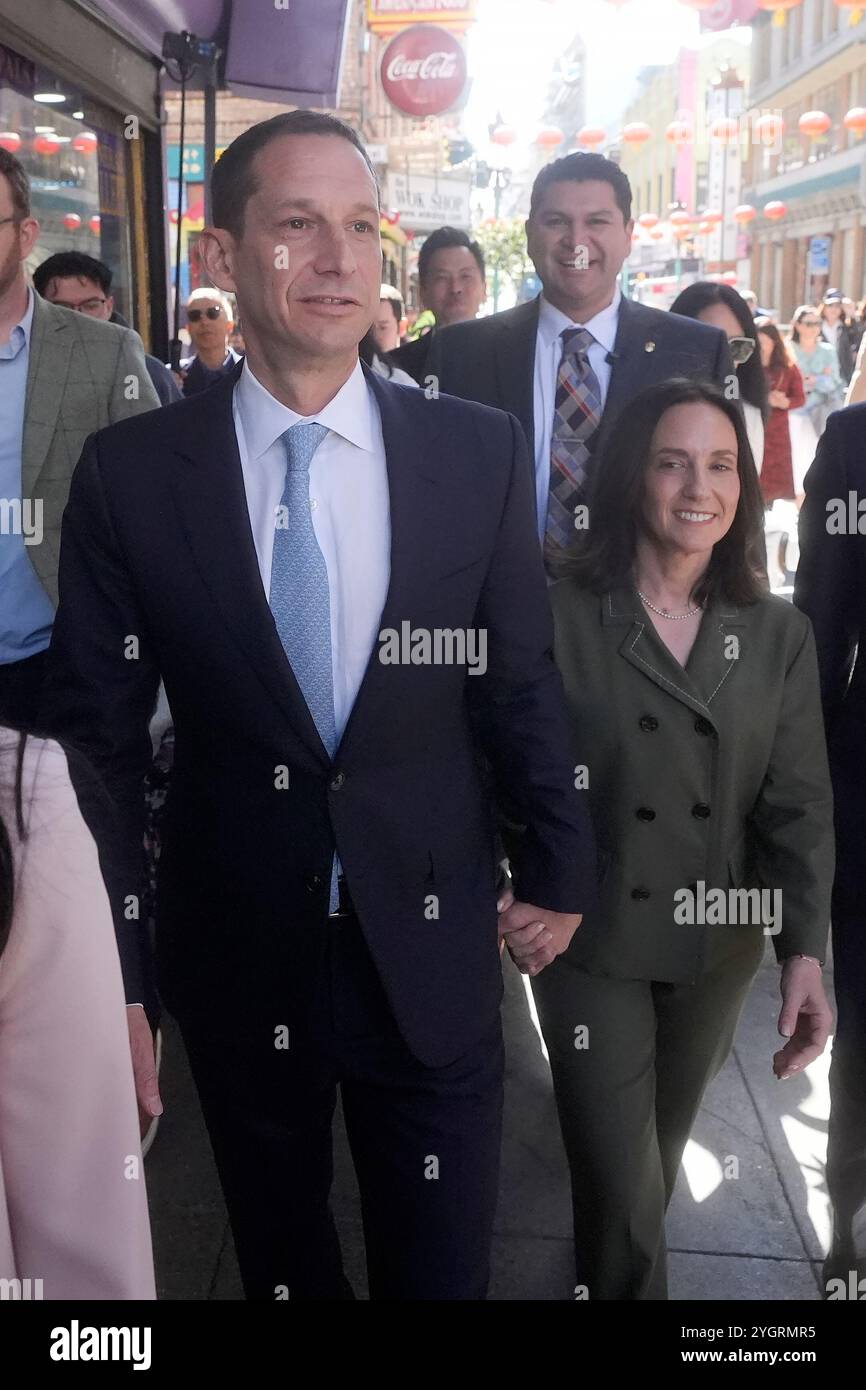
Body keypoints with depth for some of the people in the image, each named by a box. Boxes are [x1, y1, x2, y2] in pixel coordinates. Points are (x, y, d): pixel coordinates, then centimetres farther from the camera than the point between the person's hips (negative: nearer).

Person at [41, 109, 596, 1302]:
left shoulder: (480, 454, -6)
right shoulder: (131, 474, -8)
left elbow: (523, 679, 3)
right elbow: (98, 739, -5)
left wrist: (560, 864, 12)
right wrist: (109, 980, -4)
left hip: (434, 950, 0)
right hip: (237, 955, 0)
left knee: (443, 1266, 16)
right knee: (280, 1258, 23)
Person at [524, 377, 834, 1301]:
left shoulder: (778, 634, -2)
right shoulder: (563, 616, -12)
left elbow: (799, 804, -4)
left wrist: (804, 951, -11)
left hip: (718, 943, 4)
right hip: (594, 940, -3)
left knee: (663, 1151, 22)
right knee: (618, 1180, 3)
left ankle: (610, 1265, 51)